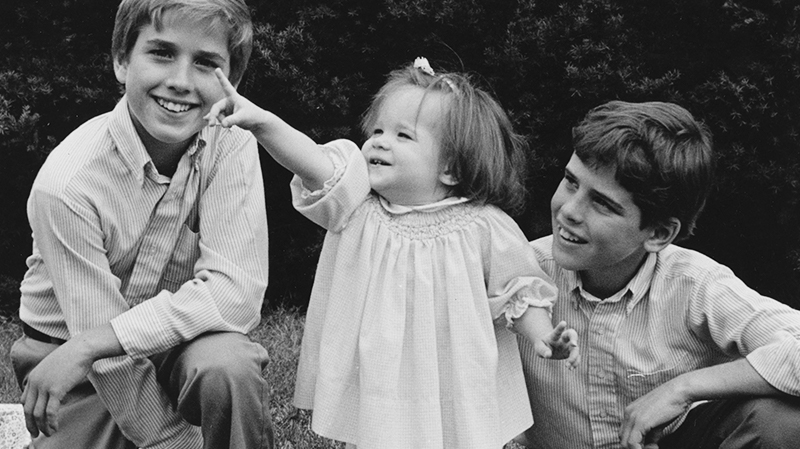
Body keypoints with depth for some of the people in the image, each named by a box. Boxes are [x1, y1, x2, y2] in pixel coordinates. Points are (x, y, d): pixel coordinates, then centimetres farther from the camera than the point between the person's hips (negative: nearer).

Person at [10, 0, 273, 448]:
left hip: (179, 336, 1)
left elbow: (237, 291, -24)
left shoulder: (232, 144, -16)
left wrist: (92, 344, -31)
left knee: (229, 365, -29)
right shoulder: (68, 184, -25)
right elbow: (103, 345, -21)